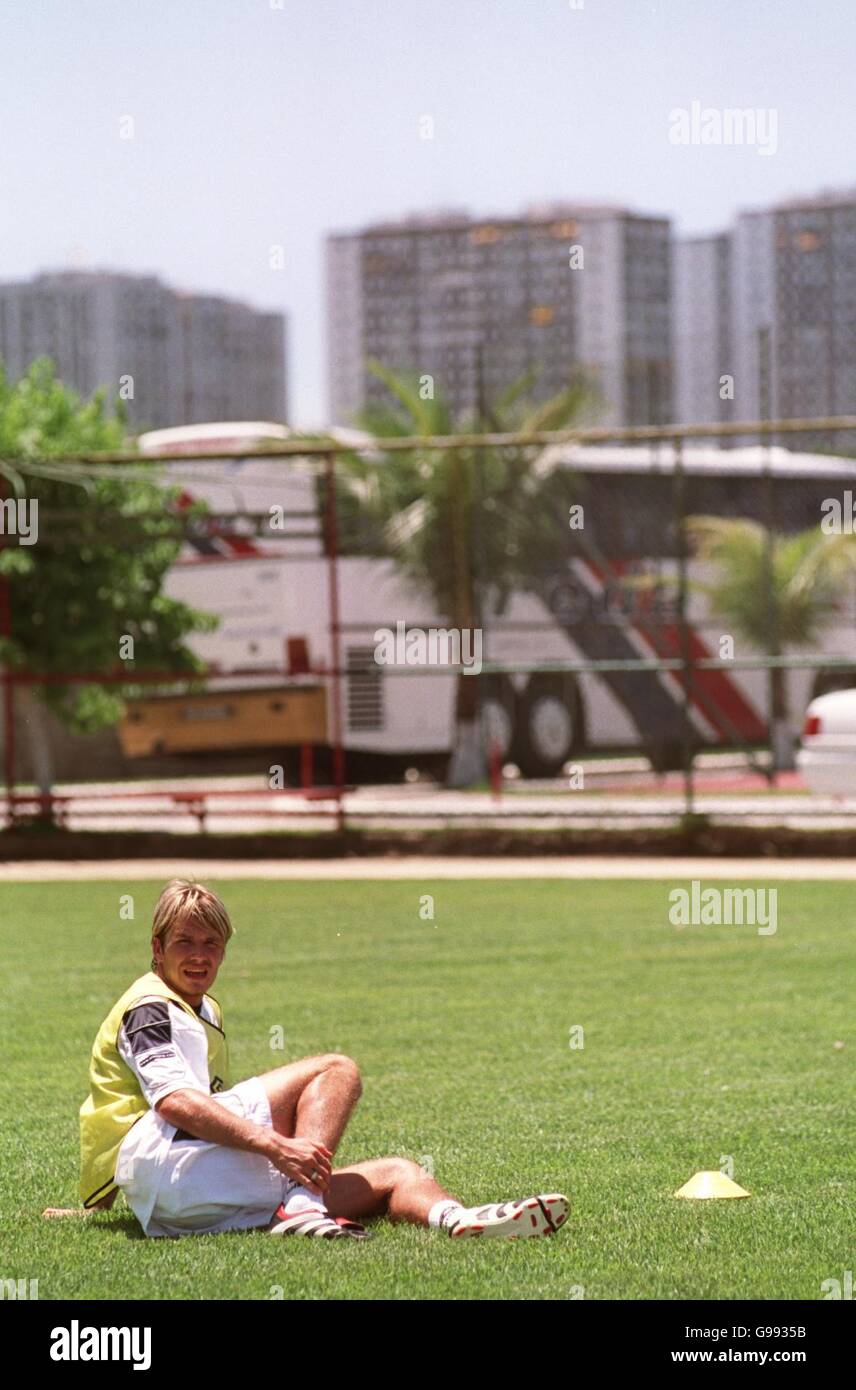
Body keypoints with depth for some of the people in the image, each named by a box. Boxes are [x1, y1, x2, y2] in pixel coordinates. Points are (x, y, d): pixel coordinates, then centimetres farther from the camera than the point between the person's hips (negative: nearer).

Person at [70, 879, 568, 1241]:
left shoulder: (205, 1012, 31)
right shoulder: (149, 1009, -1)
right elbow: (174, 1100, -20)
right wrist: (276, 1146, -31)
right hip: (155, 1159, -9)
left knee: (393, 1173, -2)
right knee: (335, 1071, -15)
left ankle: (455, 1218, -36)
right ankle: (302, 1207, -37)